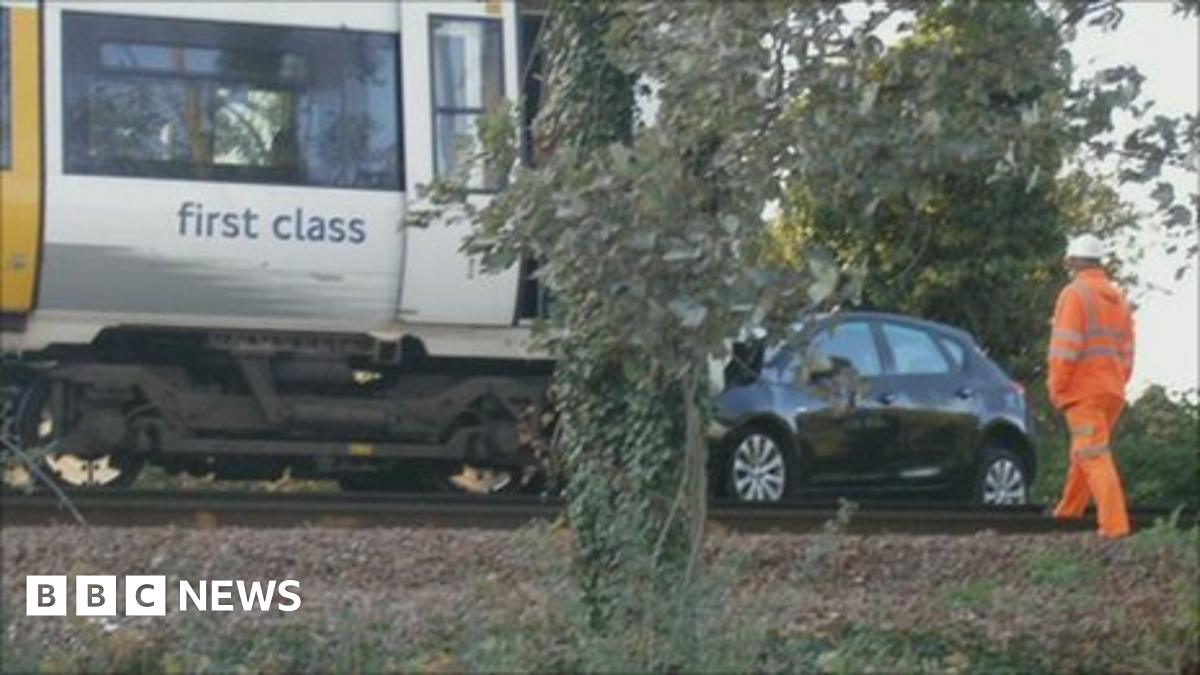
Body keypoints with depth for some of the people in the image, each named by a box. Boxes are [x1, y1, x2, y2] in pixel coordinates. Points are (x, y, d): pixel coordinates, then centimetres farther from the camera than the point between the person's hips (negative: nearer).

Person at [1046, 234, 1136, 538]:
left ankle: (1115, 523, -20)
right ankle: (1069, 509, 34)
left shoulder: (1074, 294, -9)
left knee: (1095, 456, -11)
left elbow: (1065, 347, -15)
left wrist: (1056, 387, -10)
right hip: (1112, 391, 7)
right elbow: (1126, 351, 15)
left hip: (1083, 391, -7)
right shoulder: (1118, 300, 13)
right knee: (1084, 452, 21)